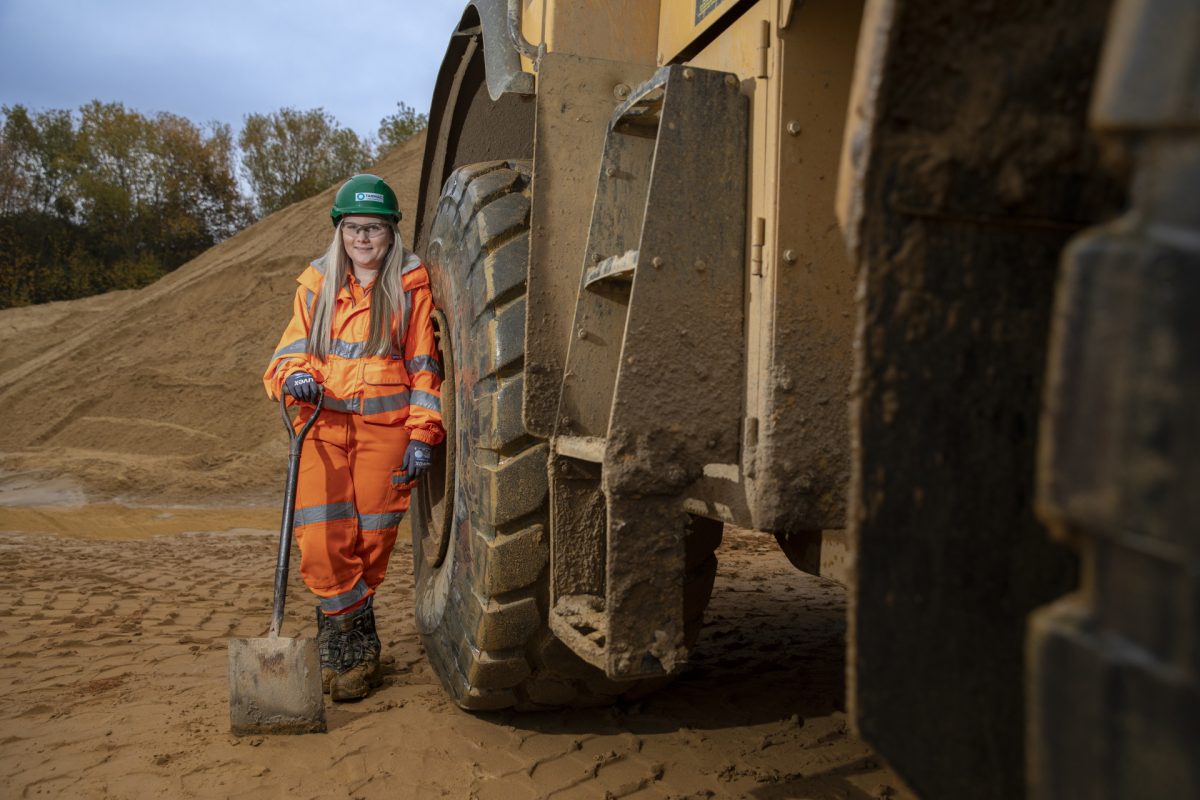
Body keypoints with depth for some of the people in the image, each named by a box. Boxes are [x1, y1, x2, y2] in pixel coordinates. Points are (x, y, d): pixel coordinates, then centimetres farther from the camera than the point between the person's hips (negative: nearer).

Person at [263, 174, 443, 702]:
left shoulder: (410, 284, 5)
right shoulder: (317, 283, 13)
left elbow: (423, 364, 4)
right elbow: (292, 348, 12)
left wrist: (422, 435, -3)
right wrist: (294, 375, -13)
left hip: (384, 426, -2)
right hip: (323, 424, 2)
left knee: (371, 540, 2)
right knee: (321, 540, -7)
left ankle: (343, 641, 22)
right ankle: (355, 644, 12)